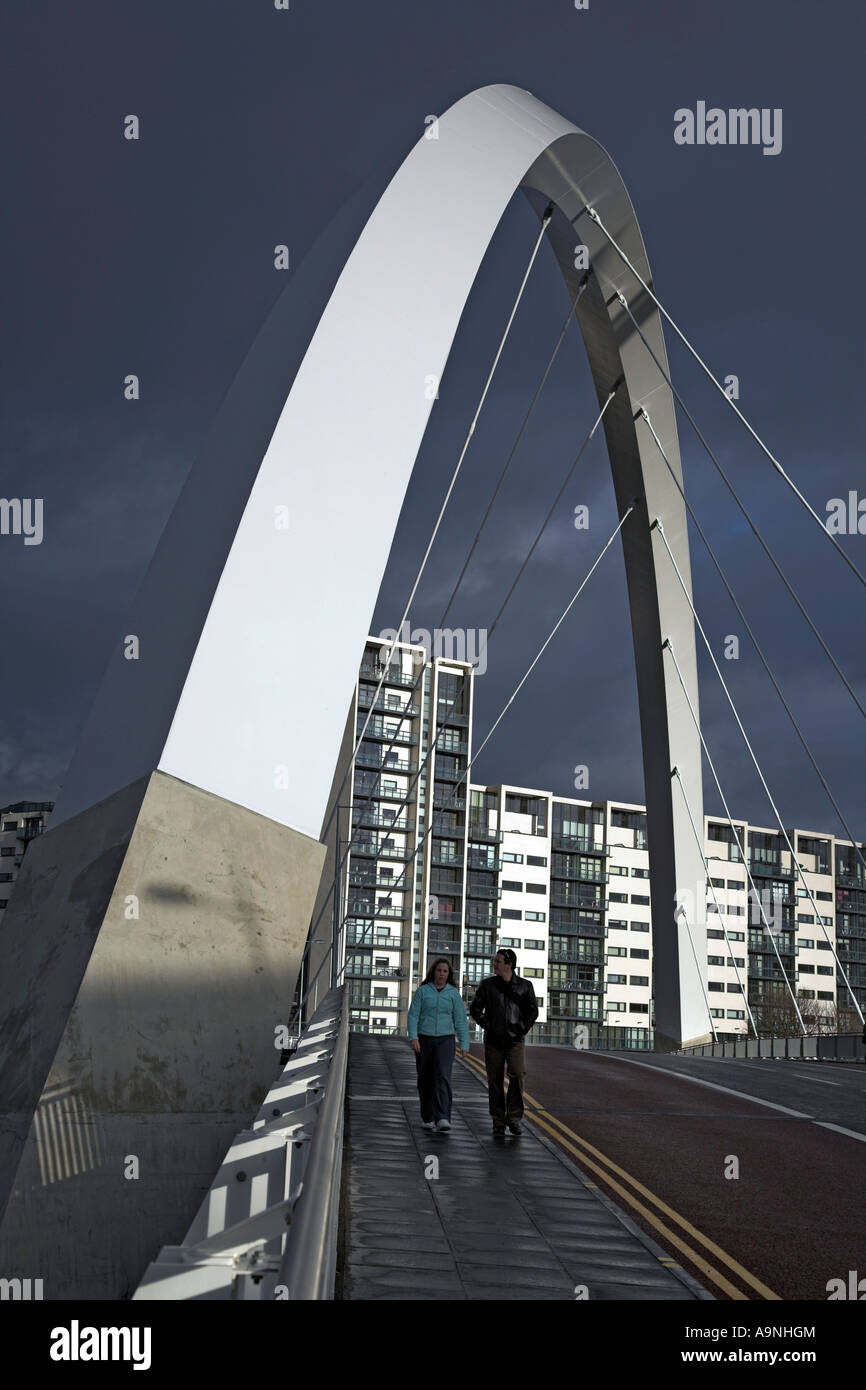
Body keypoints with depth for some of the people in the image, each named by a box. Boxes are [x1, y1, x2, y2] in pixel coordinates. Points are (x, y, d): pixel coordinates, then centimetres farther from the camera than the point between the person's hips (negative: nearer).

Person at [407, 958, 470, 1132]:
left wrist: (464, 1044, -2)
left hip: (445, 1040, -1)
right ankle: (427, 1118, 23)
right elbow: (413, 1015, -5)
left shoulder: (453, 993, 2)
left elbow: (460, 1020, 3)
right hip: (424, 1039, 1)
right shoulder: (422, 991, 0)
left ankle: (442, 1119, -26)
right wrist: (413, 1037, -18)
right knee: (425, 1080, 7)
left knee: (443, 1076, -18)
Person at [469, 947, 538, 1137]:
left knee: (518, 1074, -19)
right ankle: (498, 1123, 12)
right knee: (495, 1082, 3)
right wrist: (486, 1025, -3)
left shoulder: (524, 985, 4)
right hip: (493, 1041, 1)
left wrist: (522, 1028, -1)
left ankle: (514, 1116, -5)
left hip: (515, 1041, -1)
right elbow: (475, 1008, 8)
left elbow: (533, 1011, 10)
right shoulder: (487, 984, 5)